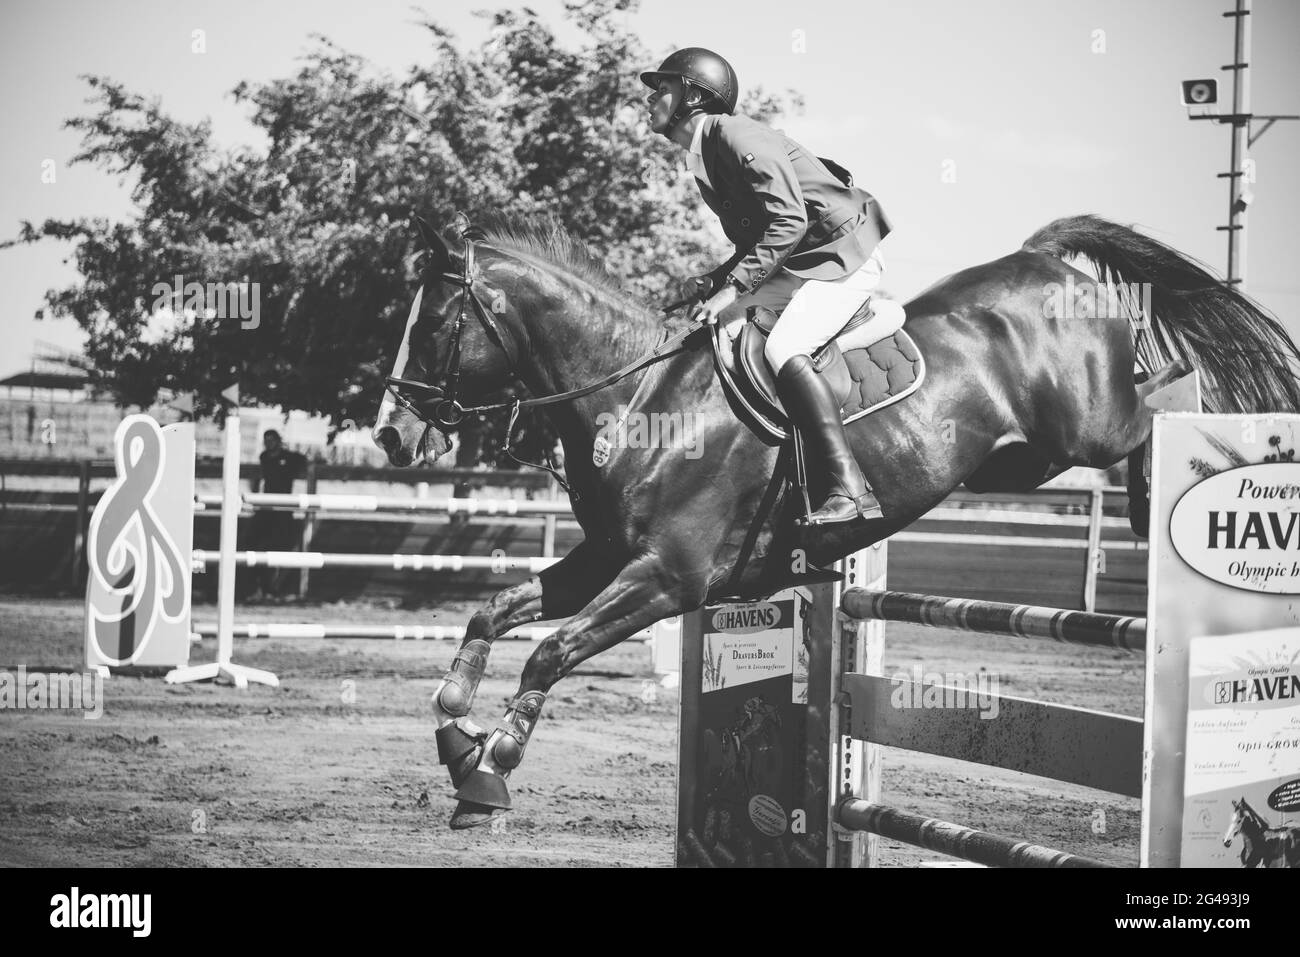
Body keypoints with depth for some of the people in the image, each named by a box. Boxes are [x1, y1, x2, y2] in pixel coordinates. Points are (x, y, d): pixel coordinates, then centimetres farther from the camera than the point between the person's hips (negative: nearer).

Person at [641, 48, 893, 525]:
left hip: (844, 255, -10)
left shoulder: (737, 136, -17)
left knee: (783, 350, -29)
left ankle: (851, 491, -34)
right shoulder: (702, 156, 13)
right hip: (795, 266, 10)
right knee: (710, 329, 4)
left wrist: (734, 287, -26)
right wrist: (713, 286, 5)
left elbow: (788, 222, -25)